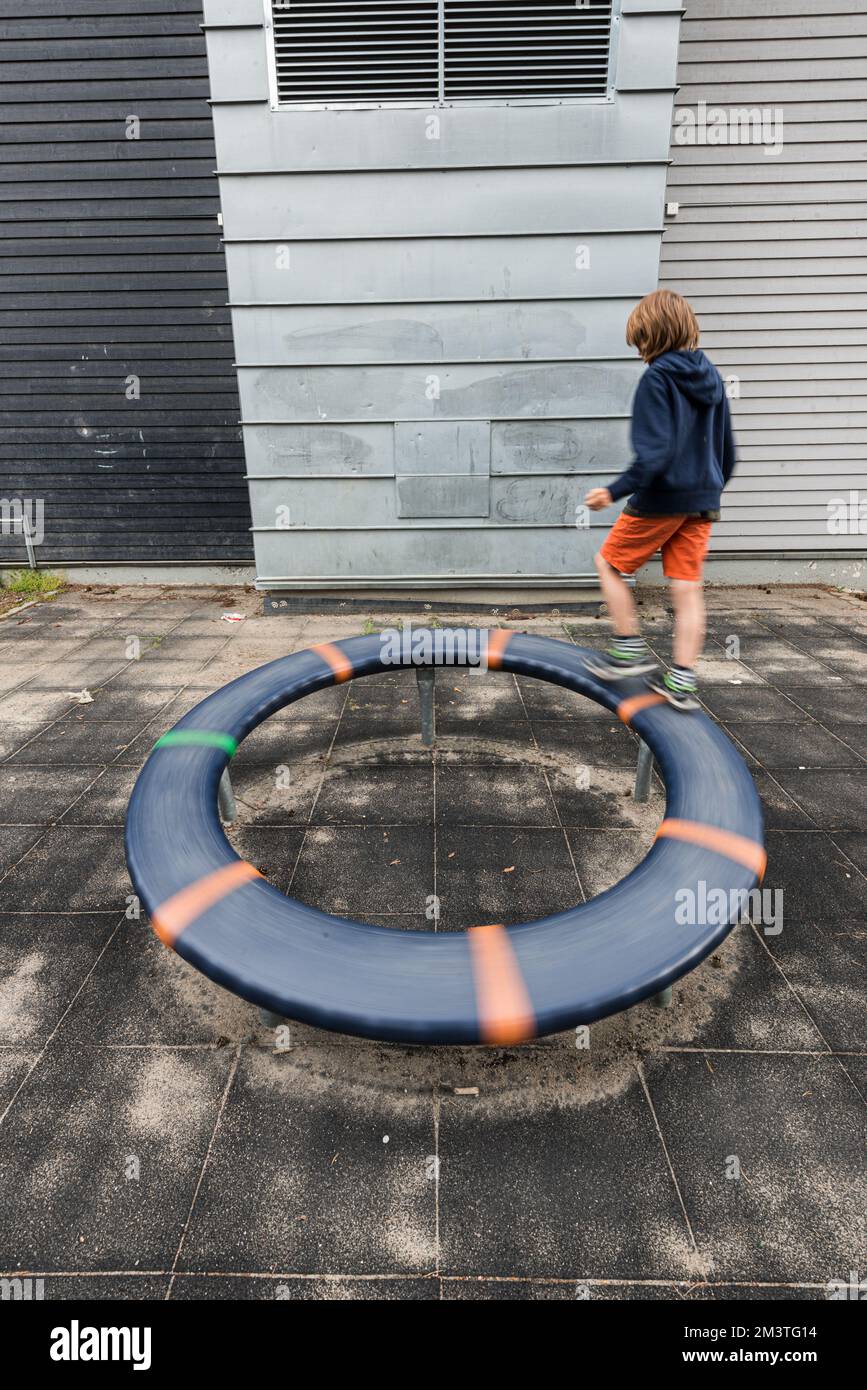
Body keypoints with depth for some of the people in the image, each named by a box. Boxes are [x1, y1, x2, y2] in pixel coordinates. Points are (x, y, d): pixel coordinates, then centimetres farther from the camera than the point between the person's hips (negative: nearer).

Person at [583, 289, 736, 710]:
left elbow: (654, 453, -23)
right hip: (702, 501, 7)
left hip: (660, 500, -7)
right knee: (687, 589, 7)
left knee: (610, 564, 13)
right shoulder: (711, 377, 12)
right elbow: (727, 451, 16)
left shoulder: (657, 380, -12)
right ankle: (682, 682, 12)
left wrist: (615, 491, -20)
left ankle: (630, 650, 14)